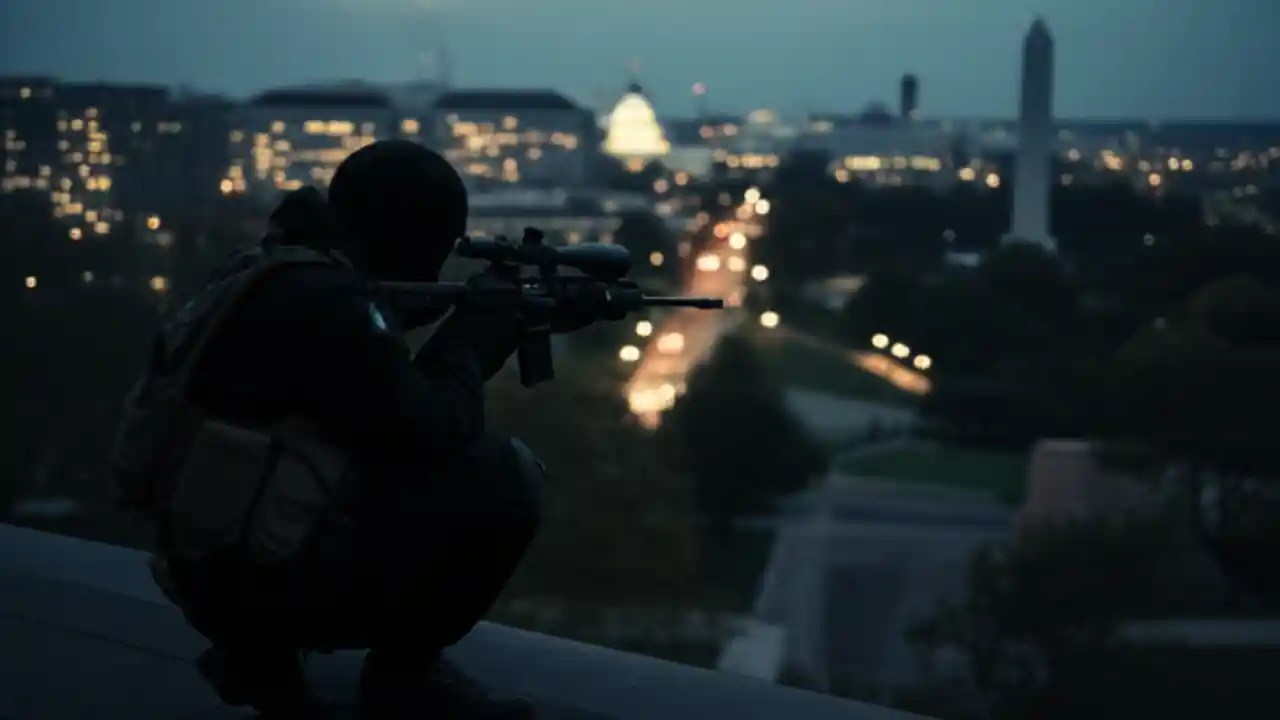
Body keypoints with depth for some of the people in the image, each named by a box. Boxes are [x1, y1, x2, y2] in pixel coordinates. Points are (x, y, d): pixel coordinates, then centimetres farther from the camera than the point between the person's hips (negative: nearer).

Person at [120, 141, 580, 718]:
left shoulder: (273, 274, 11)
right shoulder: (325, 305, -19)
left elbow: (400, 400, 21)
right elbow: (435, 434, -14)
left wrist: (519, 320, 18)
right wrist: (477, 338, 3)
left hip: (216, 570, 10)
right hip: (263, 580, -10)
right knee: (505, 478, -10)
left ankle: (259, 651, 18)